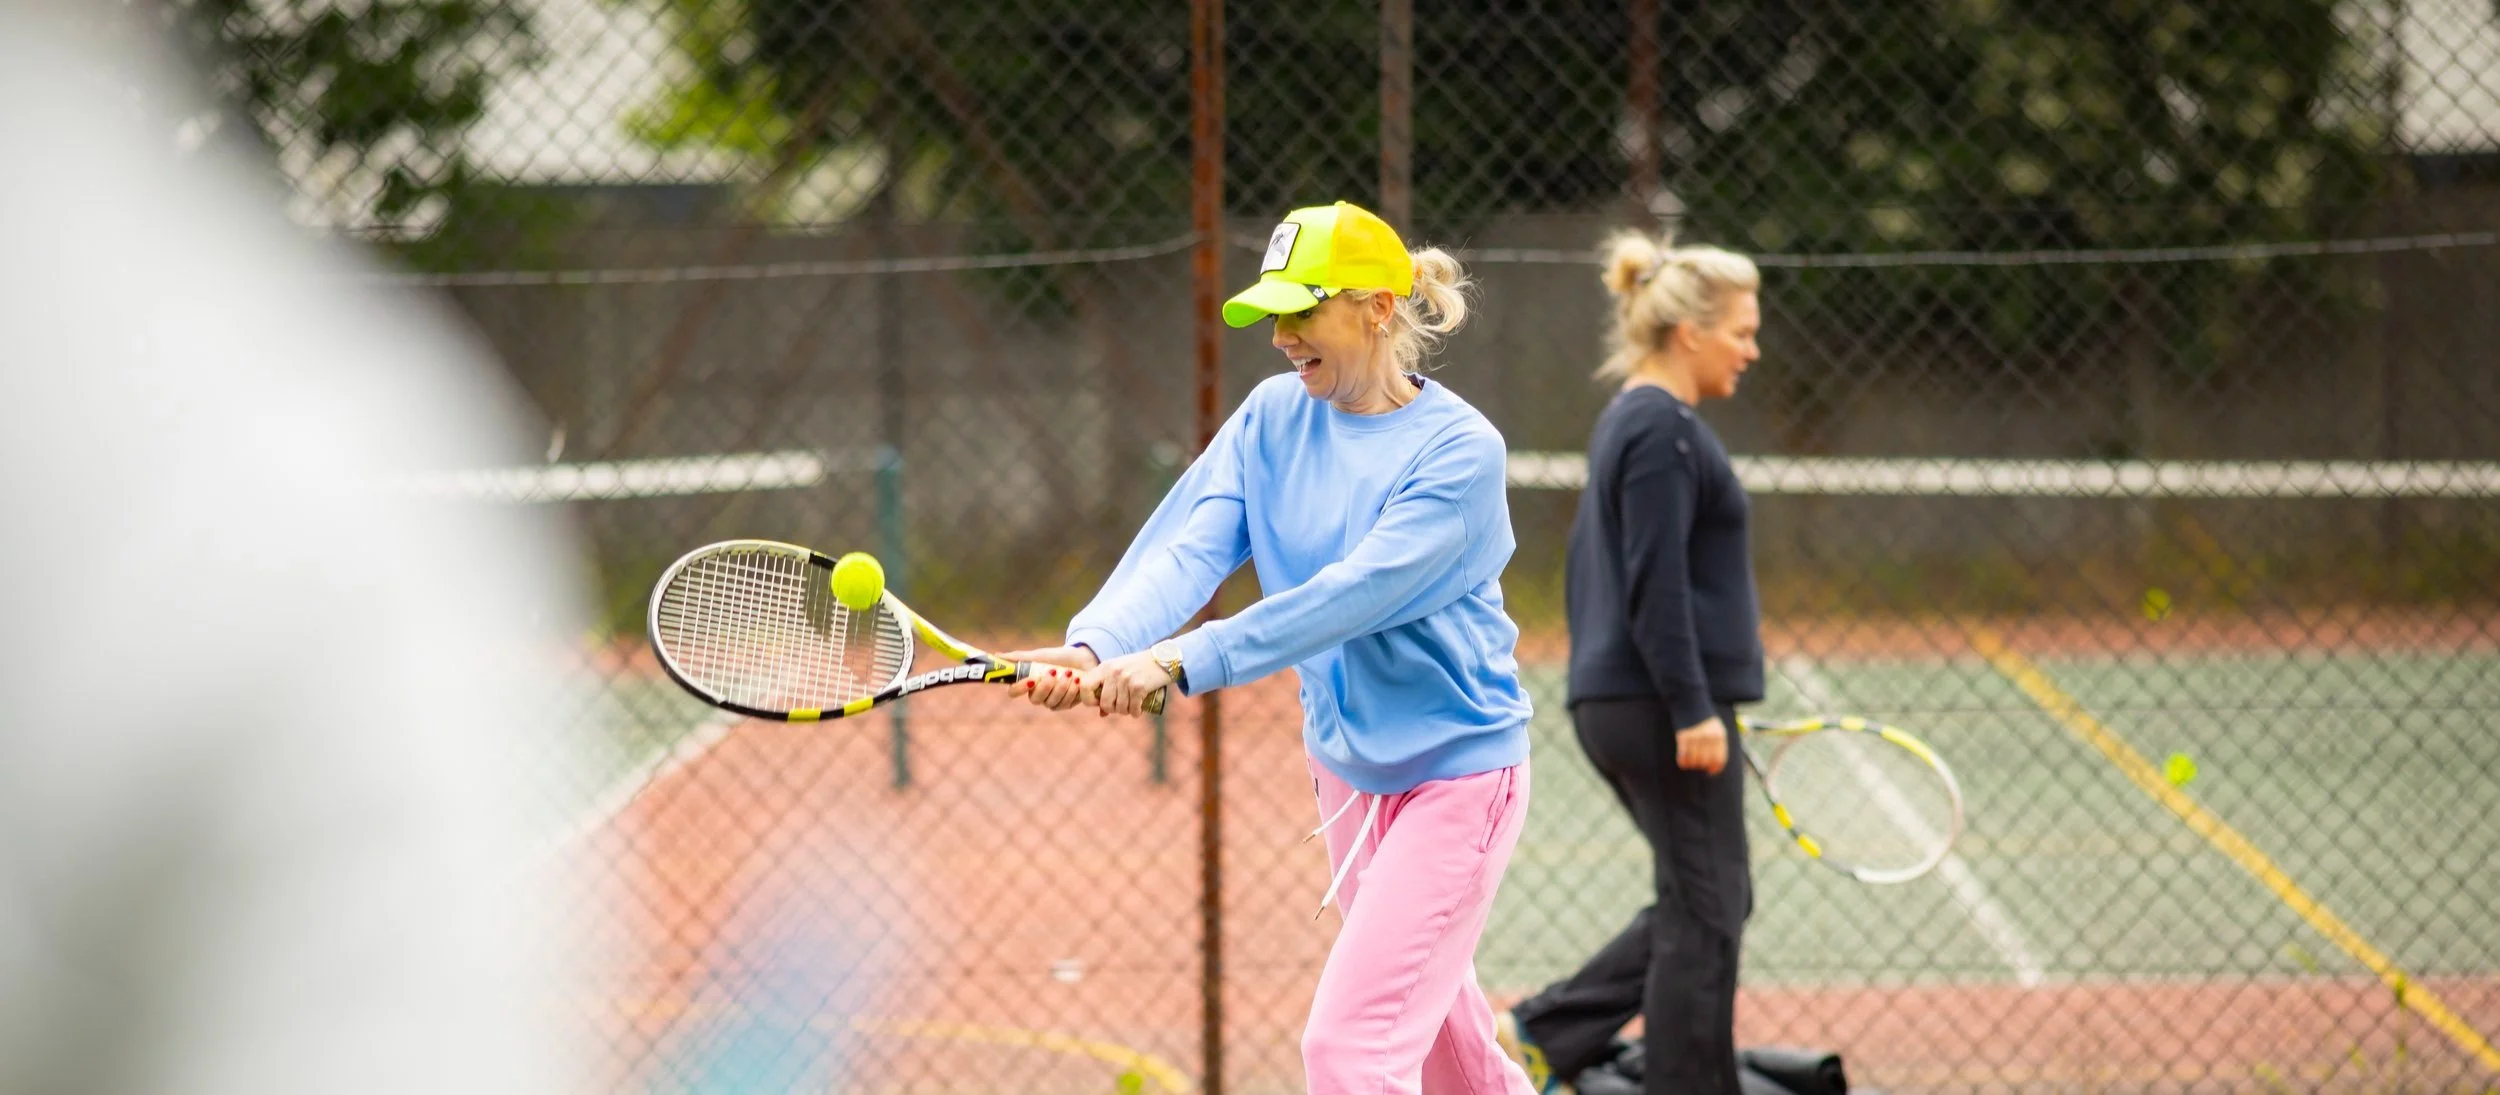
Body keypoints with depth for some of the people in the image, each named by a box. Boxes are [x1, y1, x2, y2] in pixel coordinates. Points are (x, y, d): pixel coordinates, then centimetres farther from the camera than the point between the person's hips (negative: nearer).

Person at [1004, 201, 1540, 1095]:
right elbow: (1187, 548, -14)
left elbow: (1349, 595, -30)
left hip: (1455, 775, -7)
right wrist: (1097, 646, -35)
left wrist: (1182, 663, -39)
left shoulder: (1459, 449, -19)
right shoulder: (1272, 417, 0)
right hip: (1346, 764, 7)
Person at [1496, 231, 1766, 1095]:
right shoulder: (1665, 430, -15)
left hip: (1617, 702, 10)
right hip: (1666, 706, -10)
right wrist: (1694, 710, -22)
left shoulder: (1628, 423, 16)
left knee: (1707, 903, 16)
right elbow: (1656, 582, -21)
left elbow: (1589, 563, 22)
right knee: (1705, 911, -2)